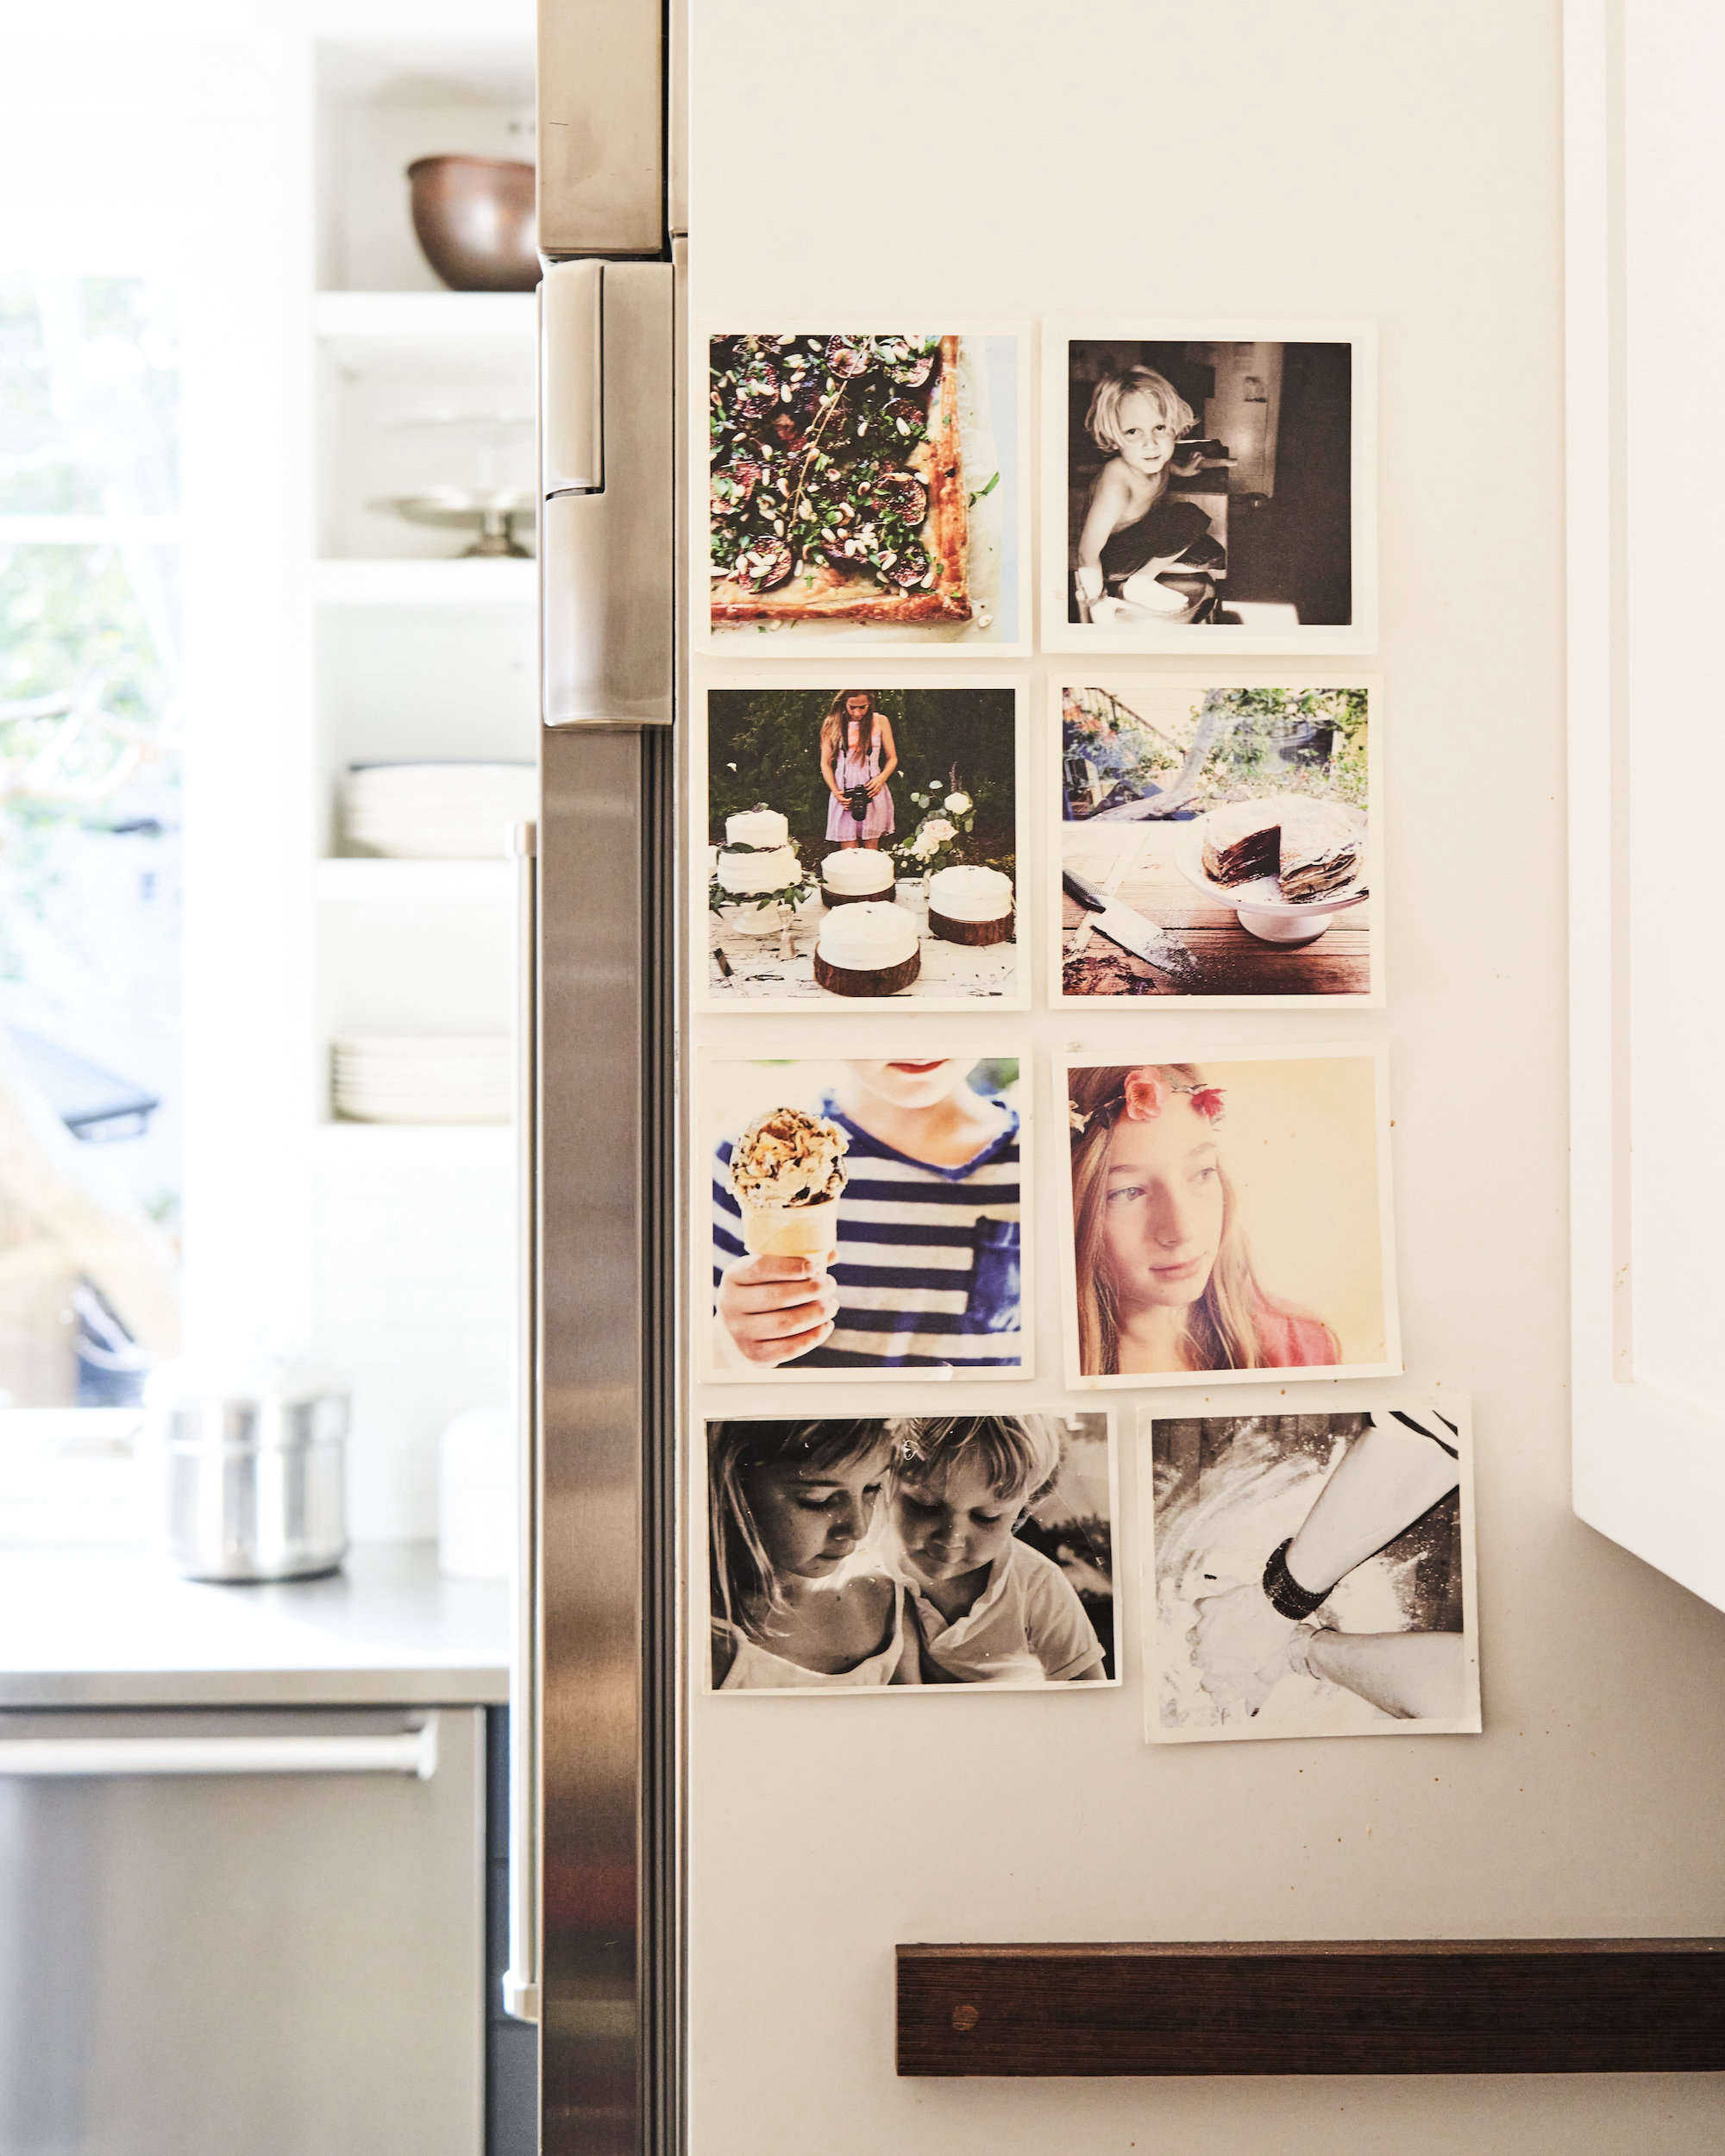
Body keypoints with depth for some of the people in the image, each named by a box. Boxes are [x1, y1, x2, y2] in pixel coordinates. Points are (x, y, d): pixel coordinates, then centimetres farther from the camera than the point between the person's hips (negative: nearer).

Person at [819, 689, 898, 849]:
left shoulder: (880, 721, 5)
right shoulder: (832, 725, 4)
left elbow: (892, 759, 10)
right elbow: (825, 764, 7)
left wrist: (881, 778, -10)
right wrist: (835, 792, -8)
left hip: (872, 791, 0)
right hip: (844, 793, 0)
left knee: (871, 852, -1)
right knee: (848, 853, -5)